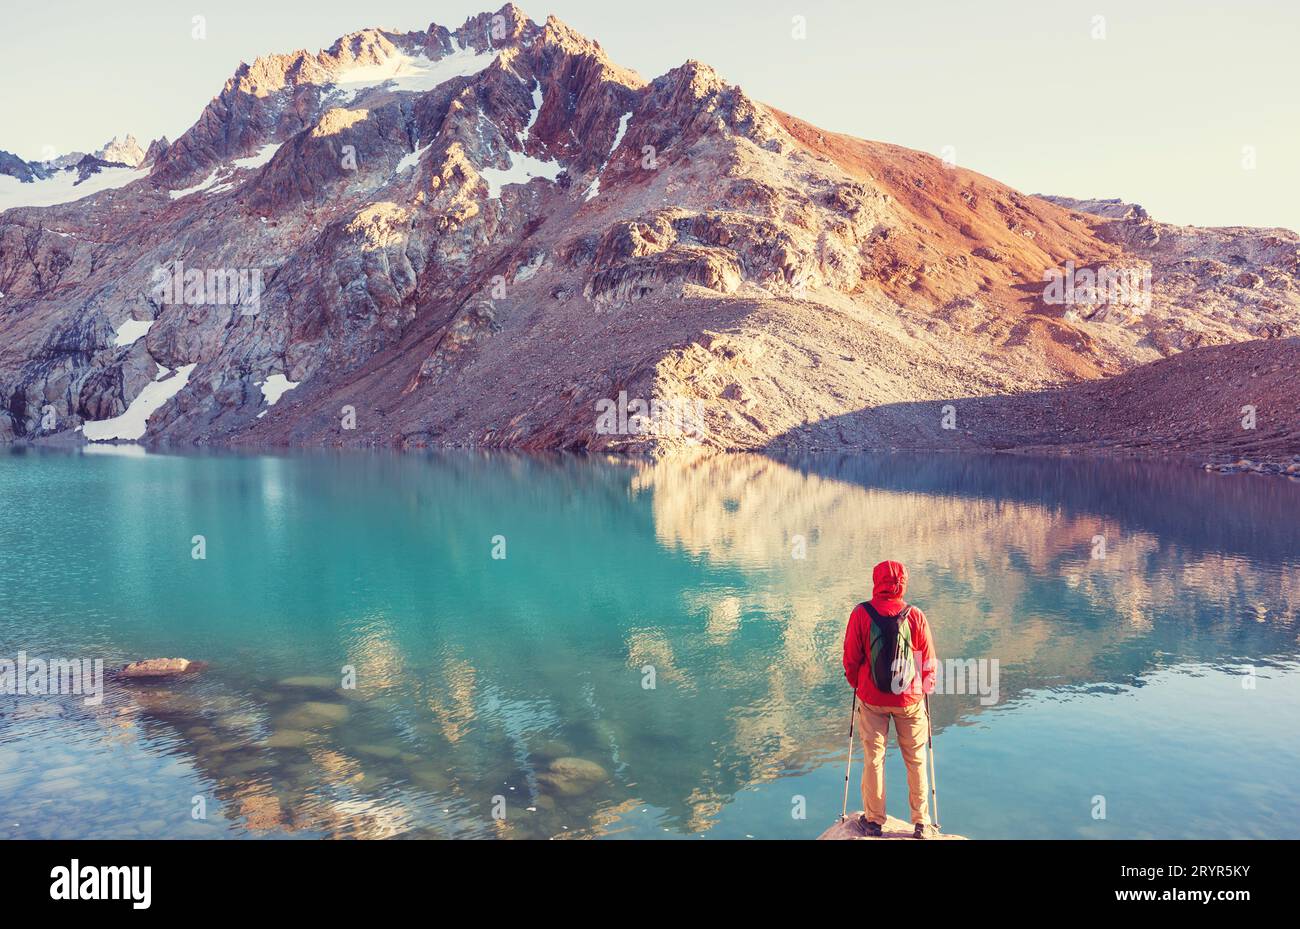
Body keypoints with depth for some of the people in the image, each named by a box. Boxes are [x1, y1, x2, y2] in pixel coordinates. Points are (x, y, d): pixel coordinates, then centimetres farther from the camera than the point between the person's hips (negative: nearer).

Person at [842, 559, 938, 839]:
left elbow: (851, 658, -2)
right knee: (916, 760, 12)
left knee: (874, 758, 11)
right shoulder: (915, 616, -11)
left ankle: (873, 821, 21)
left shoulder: (861, 614, -11)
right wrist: (925, 687, 17)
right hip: (910, 700, 0)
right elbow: (928, 660, -1)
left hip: (871, 699, 0)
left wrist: (856, 683, 16)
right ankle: (921, 824, 19)